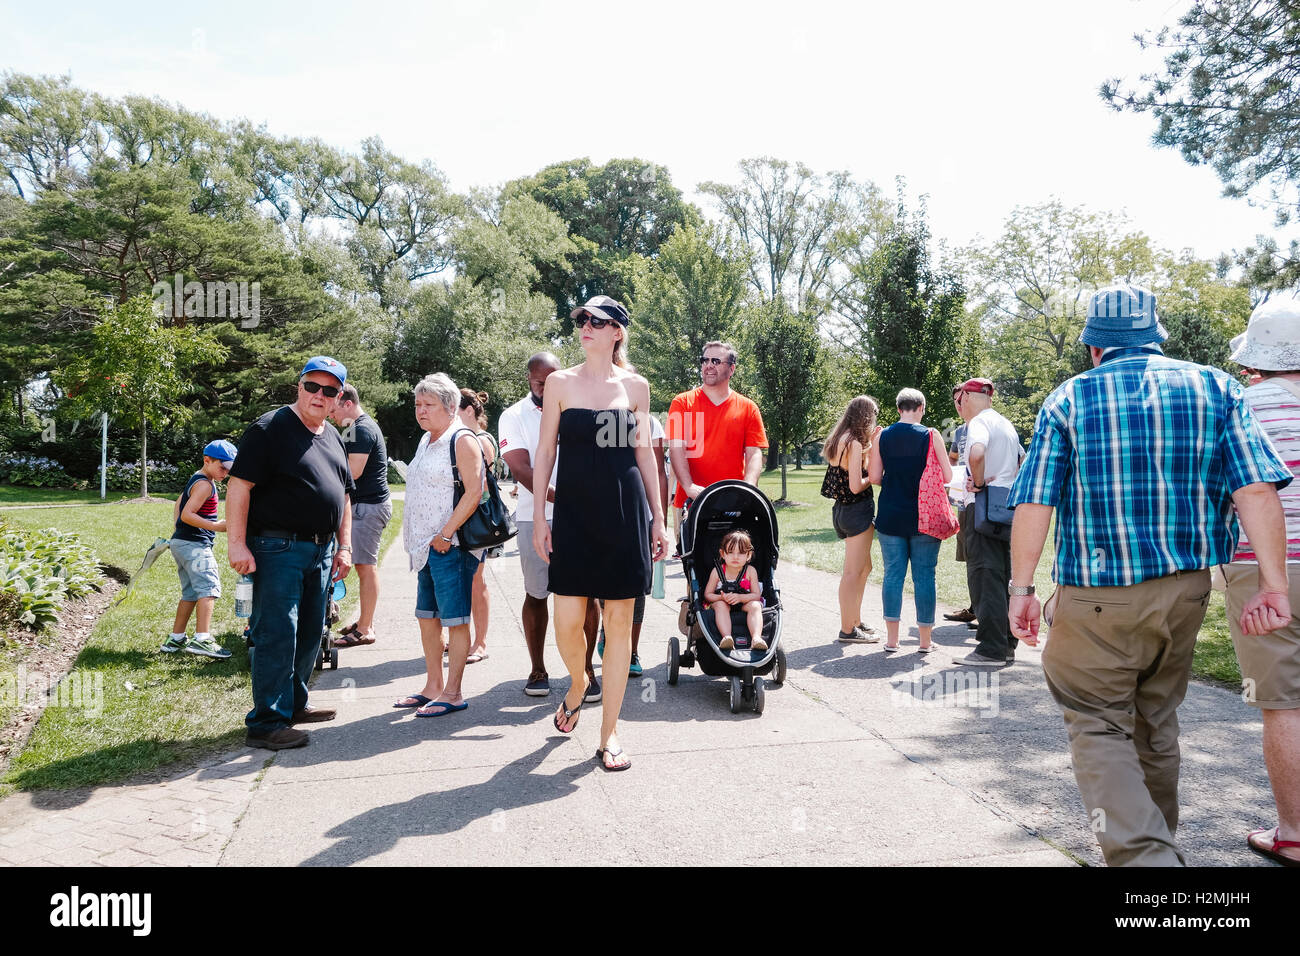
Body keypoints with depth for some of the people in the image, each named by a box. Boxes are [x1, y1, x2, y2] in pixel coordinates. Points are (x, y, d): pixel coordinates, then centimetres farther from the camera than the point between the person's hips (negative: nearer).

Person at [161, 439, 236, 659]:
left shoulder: (195, 480, 19)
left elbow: (178, 505, 28)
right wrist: (216, 526, -25)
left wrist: (179, 530, 28)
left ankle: (175, 640, 18)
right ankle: (202, 639, -24)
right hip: (194, 544, -11)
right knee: (208, 587, -16)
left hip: (181, 541, 11)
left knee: (190, 592, 14)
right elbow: (187, 514, -21)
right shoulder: (204, 484, -14)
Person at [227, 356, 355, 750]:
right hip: (279, 549, -8)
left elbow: (344, 495, 22)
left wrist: (343, 547, 16)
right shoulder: (270, 428, -7)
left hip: (321, 551, 8)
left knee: (310, 634, 15)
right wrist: (237, 543, -20)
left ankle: (293, 704, 30)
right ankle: (267, 723, 0)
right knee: (277, 635, -7)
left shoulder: (333, 438, 16)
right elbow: (239, 485, -13)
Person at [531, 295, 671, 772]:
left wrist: (657, 518, 7)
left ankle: (609, 734, 14)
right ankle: (577, 685, 31)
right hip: (574, 512, 0)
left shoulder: (635, 386, 6)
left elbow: (644, 453, 10)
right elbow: (545, 451, 4)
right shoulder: (561, 383, 4)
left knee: (619, 621, 3)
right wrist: (538, 517, -2)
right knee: (567, 622, -4)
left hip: (626, 511, 1)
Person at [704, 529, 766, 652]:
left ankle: (756, 637, -47)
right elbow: (707, 594, -3)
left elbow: (756, 595, -8)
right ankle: (727, 637, -50)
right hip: (722, 601, 0)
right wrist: (722, 597, -25)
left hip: (744, 603, 0)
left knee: (755, 606, -29)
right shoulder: (717, 571, -6)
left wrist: (739, 597, -27)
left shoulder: (750, 571, -6)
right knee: (720, 605, -33)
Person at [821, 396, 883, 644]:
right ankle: (847, 630, 3)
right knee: (853, 572, -3)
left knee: (864, 567, 20)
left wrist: (870, 445, 15)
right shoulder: (854, 443, -17)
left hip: (843, 509, 10)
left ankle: (855, 621, 28)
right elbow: (856, 486, -22)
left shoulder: (840, 440, 12)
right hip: (857, 510, -10)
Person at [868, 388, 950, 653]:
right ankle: (925, 639, 10)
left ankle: (892, 638, 9)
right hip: (924, 517, -2)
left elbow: (874, 477, 1)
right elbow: (947, 476, -4)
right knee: (924, 575, 5)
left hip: (890, 517, 2)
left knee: (893, 574, 7)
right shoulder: (930, 435, -5)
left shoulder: (882, 436, 1)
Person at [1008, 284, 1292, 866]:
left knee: (1098, 727, 3)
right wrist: (1273, 586, -4)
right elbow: (1257, 490, -5)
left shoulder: (1068, 399, -1)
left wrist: (1021, 588, -3)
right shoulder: (1214, 388, 5)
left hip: (1098, 595, -4)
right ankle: (1157, 841, 36)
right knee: (1156, 721, 21)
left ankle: (1142, 853, -14)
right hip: (1186, 590, 4)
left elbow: (1034, 502, -8)